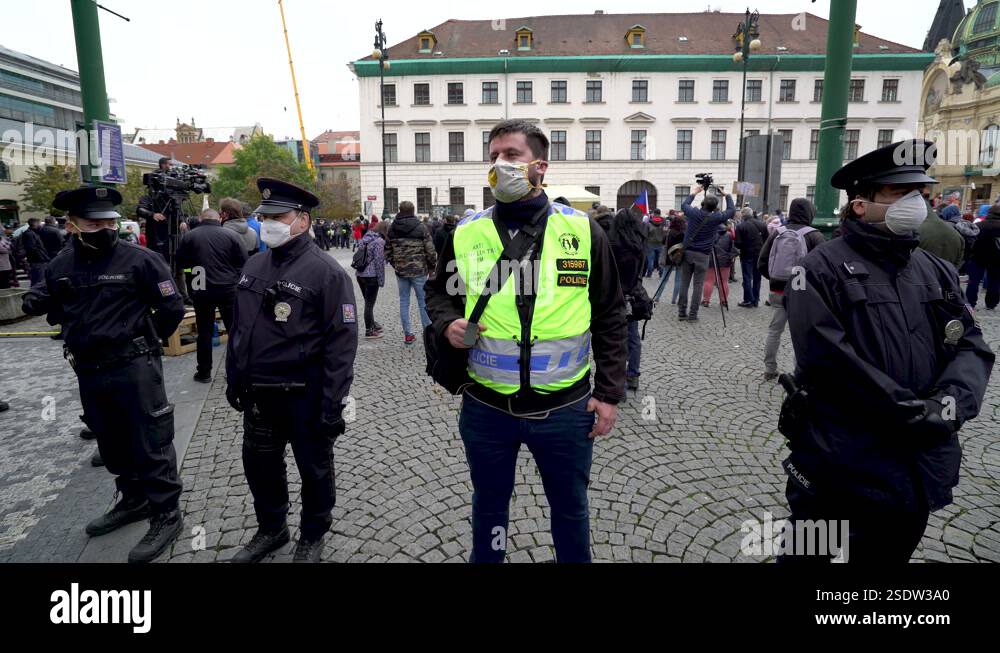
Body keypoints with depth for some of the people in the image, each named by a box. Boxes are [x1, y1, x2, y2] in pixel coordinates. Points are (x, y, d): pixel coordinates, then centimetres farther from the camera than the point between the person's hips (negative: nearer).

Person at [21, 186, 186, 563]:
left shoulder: (140, 260, -11)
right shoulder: (61, 266, 4)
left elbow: (172, 308, -8)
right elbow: (50, 303, 25)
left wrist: (142, 341, 0)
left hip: (134, 368, -6)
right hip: (89, 370, 7)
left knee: (150, 443, -2)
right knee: (111, 442, 18)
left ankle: (166, 515, 9)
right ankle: (135, 500, 36)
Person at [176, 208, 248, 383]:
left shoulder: (189, 236, 0)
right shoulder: (231, 235, -4)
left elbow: (181, 262, 9)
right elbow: (244, 262, -4)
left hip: (202, 290, 1)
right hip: (229, 289, 0)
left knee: (205, 332, 9)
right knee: (234, 329, 9)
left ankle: (204, 372, 16)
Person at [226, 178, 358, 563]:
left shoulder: (325, 272, -15)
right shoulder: (254, 266, 7)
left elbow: (341, 343, -18)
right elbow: (238, 327, 16)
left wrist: (332, 406, -19)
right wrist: (234, 379, 17)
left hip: (304, 397, -6)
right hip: (258, 394, 7)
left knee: (314, 469, 12)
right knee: (258, 463, 20)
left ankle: (312, 537, 35)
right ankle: (271, 529, 44)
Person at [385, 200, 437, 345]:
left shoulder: (392, 228, 3)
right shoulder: (421, 227, -8)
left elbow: (387, 251, 7)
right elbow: (430, 250, -9)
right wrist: (433, 266, 5)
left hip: (400, 270, 3)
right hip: (419, 270, -3)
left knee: (404, 301, 10)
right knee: (423, 301, 5)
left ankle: (408, 334, 13)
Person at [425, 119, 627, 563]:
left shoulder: (583, 231, -4)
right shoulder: (466, 234, -1)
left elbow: (610, 318, 1)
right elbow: (438, 291, 15)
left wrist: (609, 392, -2)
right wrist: (447, 323, -8)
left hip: (565, 407, -1)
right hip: (486, 406, 1)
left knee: (570, 508, 20)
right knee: (489, 504, 22)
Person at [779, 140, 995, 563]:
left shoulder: (937, 271, 11)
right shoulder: (823, 269, -11)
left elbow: (971, 344, 6)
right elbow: (829, 357, -20)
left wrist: (952, 400, -14)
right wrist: (911, 412, -18)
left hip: (919, 467, 7)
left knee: (890, 553, 23)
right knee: (808, 553, 10)